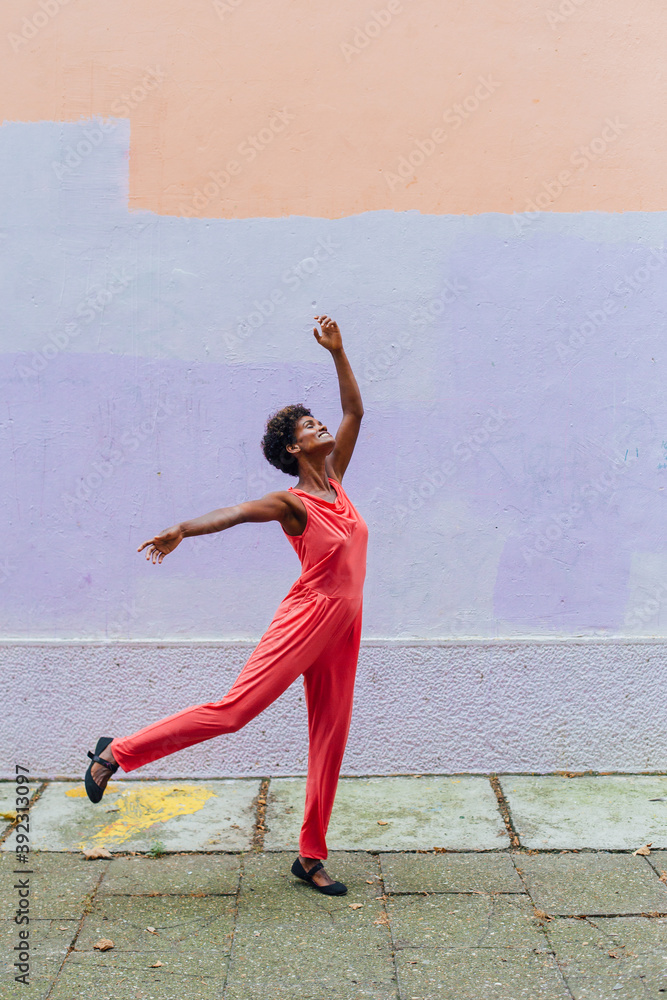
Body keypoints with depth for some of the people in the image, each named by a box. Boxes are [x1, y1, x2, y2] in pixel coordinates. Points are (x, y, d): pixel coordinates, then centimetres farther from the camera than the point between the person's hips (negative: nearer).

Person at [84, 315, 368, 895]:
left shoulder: (336, 481, 9)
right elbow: (234, 512, -25)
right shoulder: (292, 503, -9)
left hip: (344, 628, 7)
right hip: (306, 619, -7)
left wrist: (337, 352, 11)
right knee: (236, 708, -12)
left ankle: (311, 857, 19)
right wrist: (182, 531, -41)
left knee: (330, 738, 8)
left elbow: (355, 411, 14)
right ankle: (117, 754, 3)